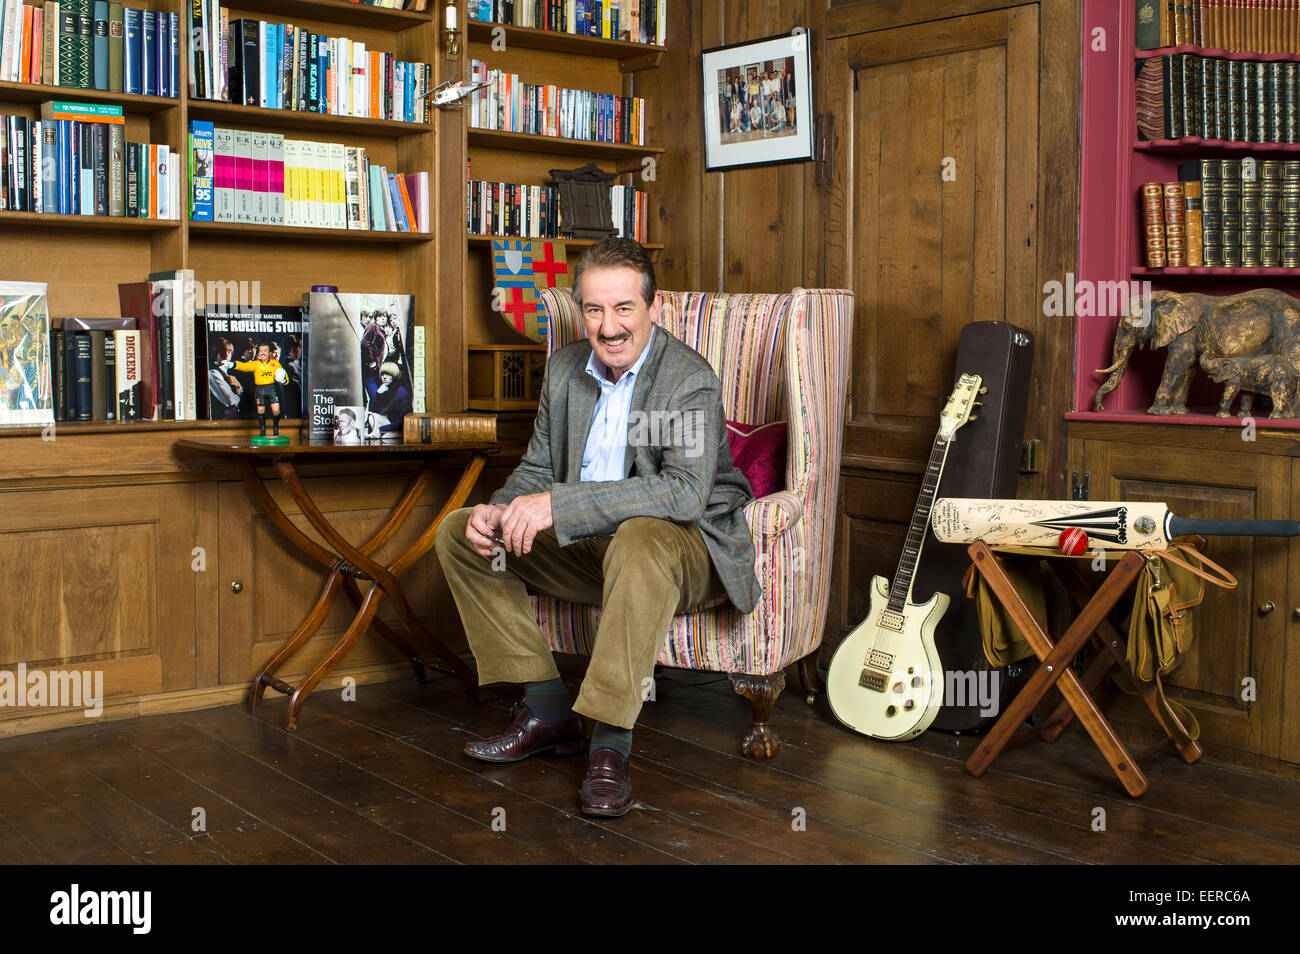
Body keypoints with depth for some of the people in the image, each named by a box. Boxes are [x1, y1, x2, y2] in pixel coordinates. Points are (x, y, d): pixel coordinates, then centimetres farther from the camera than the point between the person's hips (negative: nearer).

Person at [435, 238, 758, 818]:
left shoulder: (690, 380, -18)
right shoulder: (566, 368, 4)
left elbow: (686, 491, -32)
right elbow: (539, 469, 12)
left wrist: (558, 505, -36)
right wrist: (501, 510, -12)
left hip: (686, 546, -7)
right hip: (590, 547, 7)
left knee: (639, 538, -41)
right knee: (459, 532, 0)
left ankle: (610, 743, -31)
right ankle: (546, 710, 0)